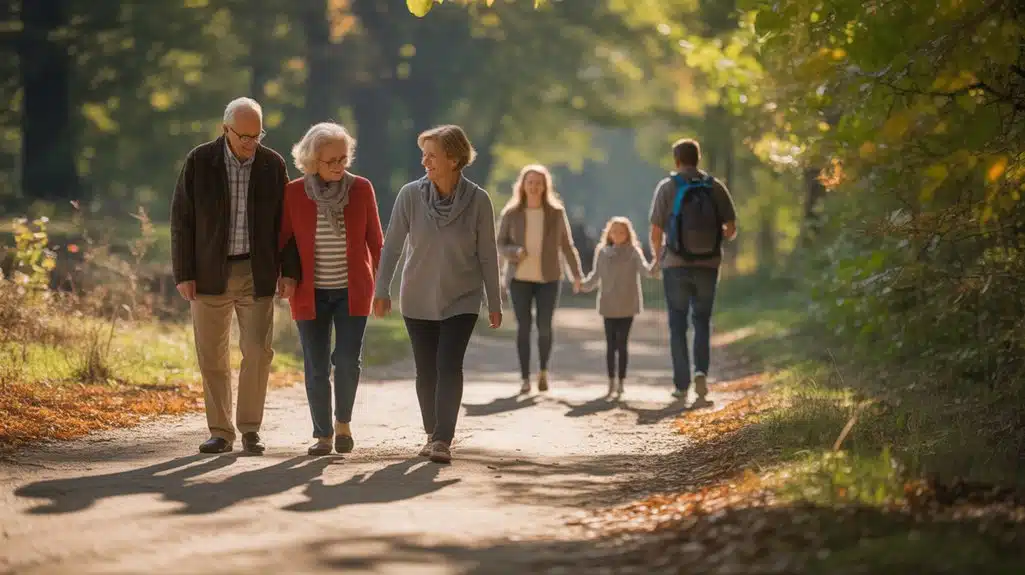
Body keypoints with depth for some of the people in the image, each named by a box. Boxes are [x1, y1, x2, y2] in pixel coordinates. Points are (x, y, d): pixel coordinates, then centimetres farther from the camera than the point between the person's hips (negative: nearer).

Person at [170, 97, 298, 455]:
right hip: (209, 273, 0)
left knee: (258, 351, -7)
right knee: (212, 357, 3)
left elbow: (286, 221, 6)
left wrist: (289, 270, -1)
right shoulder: (199, 162, -3)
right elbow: (181, 220, -1)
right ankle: (220, 433, 11)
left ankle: (250, 429, 4)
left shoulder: (273, 165, 1)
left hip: (256, 273, 0)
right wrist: (183, 274, -6)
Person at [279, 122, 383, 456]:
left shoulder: (361, 189, -3)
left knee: (348, 360, -11)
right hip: (310, 294, 0)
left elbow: (374, 240, 5)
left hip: (352, 291, 0)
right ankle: (323, 435, 13)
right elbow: (283, 240, 4)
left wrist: (382, 284, 7)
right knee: (316, 368, 1)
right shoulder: (294, 193, -5)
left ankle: (343, 422, 13)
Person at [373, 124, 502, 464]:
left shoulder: (478, 201, -11)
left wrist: (494, 303, 1)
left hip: (461, 300, -2)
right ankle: (432, 434, 24)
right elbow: (392, 245, -3)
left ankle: (443, 440, -15)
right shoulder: (410, 195, -9)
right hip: (418, 300, 2)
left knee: (449, 367, -15)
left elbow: (487, 255, -3)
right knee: (426, 371, 7)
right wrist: (382, 290, -6)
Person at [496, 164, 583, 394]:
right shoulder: (511, 213, -3)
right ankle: (525, 379, 2)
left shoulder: (556, 212, -3)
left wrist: (577, 274, -10)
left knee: (544, 326, -8)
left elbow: (567, 245, 0)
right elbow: (500, 244, 1)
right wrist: (514, 252, -22)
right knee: (523, 327, -6)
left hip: (548, 279, 0)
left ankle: (543, 371, 17)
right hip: (520, 278, 0)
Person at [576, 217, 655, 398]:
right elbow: (595, 277, 14)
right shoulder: (602, 252, 7)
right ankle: (612, 383, 12)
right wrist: (583, 285, 0)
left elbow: (645, 268, -15)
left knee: (622, 344, -2)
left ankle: (620, 383, 4)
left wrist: (655, 267, -34)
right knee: (611, 344, 5)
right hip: (608, 306, 3)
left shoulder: (633, 252, -2)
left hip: (627, 306, -3)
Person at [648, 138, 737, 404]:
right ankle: (701, 372, -7)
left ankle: (681, 384, 7)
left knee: (678, 325, 9)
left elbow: (656, 232, -4)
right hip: (708, 265, 1)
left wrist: (658, 256, 15)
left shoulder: (667, 187, -4)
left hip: (676, 265, -1)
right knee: (702, 322, 14)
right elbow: (731, 230, 1)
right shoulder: (715, 187, 2)